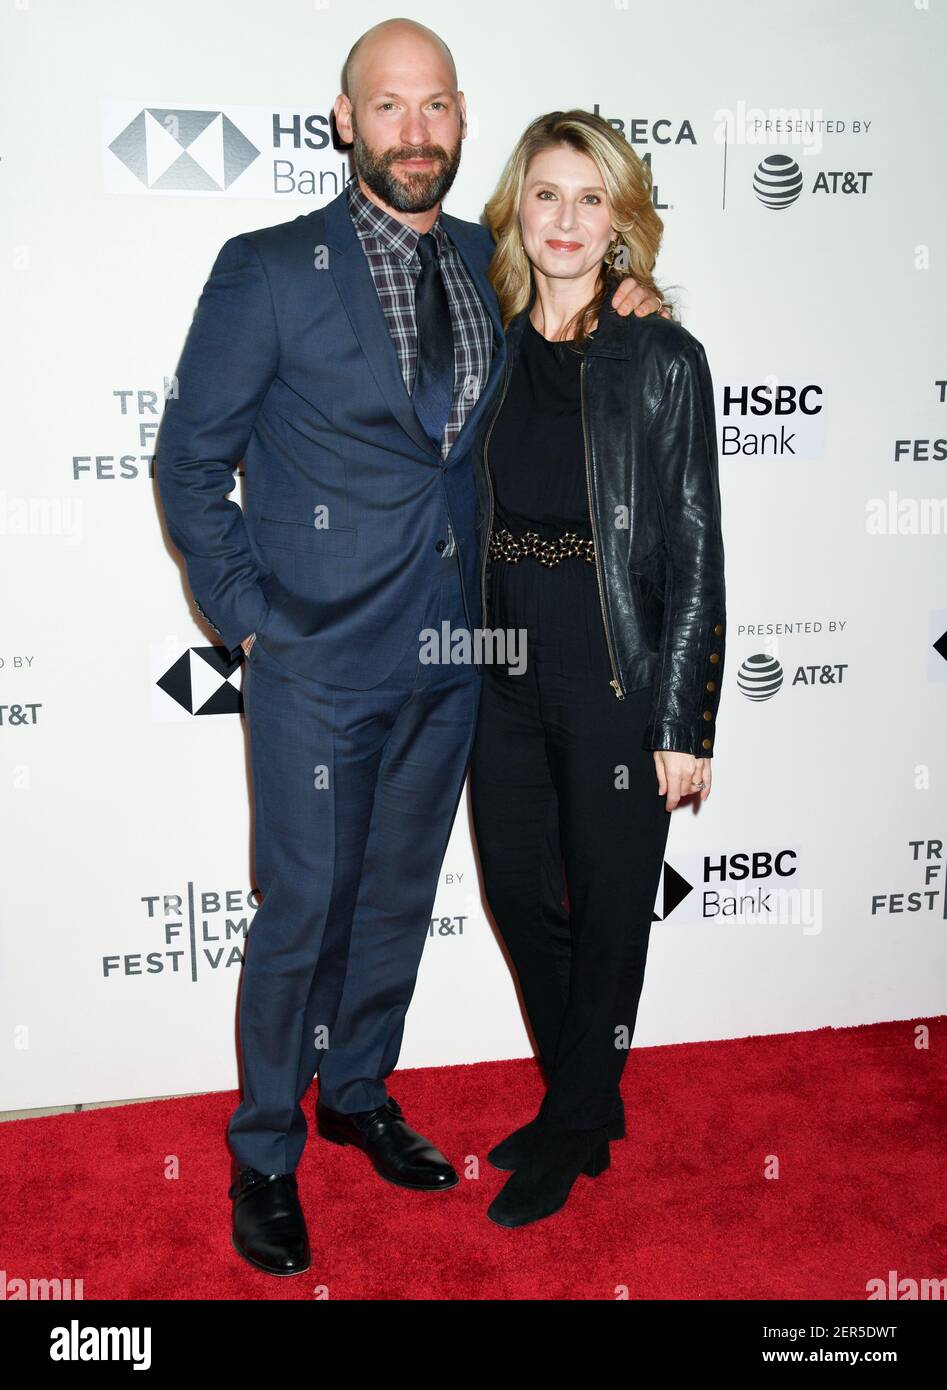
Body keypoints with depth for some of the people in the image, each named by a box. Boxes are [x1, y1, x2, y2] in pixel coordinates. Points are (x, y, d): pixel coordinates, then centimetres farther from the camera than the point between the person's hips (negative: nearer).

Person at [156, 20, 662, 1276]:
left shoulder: (488, 264, 7)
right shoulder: (266, 270, -7)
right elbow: (190, 461, -3)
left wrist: (615, 307, 5)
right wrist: (246, 617, -6)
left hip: (450, 656, 5)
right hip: (320, 663, -5)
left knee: (399, 897, 18)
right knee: (305, 912, 5)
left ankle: (358, 1093, 41)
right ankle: (264, 1156, 27)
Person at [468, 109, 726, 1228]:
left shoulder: (663, 360, -6)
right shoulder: (488, 348, 7)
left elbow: (694, 549, -7)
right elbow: (466, 521, 11)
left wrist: (684, 722, -11)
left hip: (618, 677, -5)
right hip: (506, 672, 5)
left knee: (607, 908, 8)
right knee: (517, 892, 13)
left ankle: (569, 1135, 30)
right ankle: (588, 1107, 36)